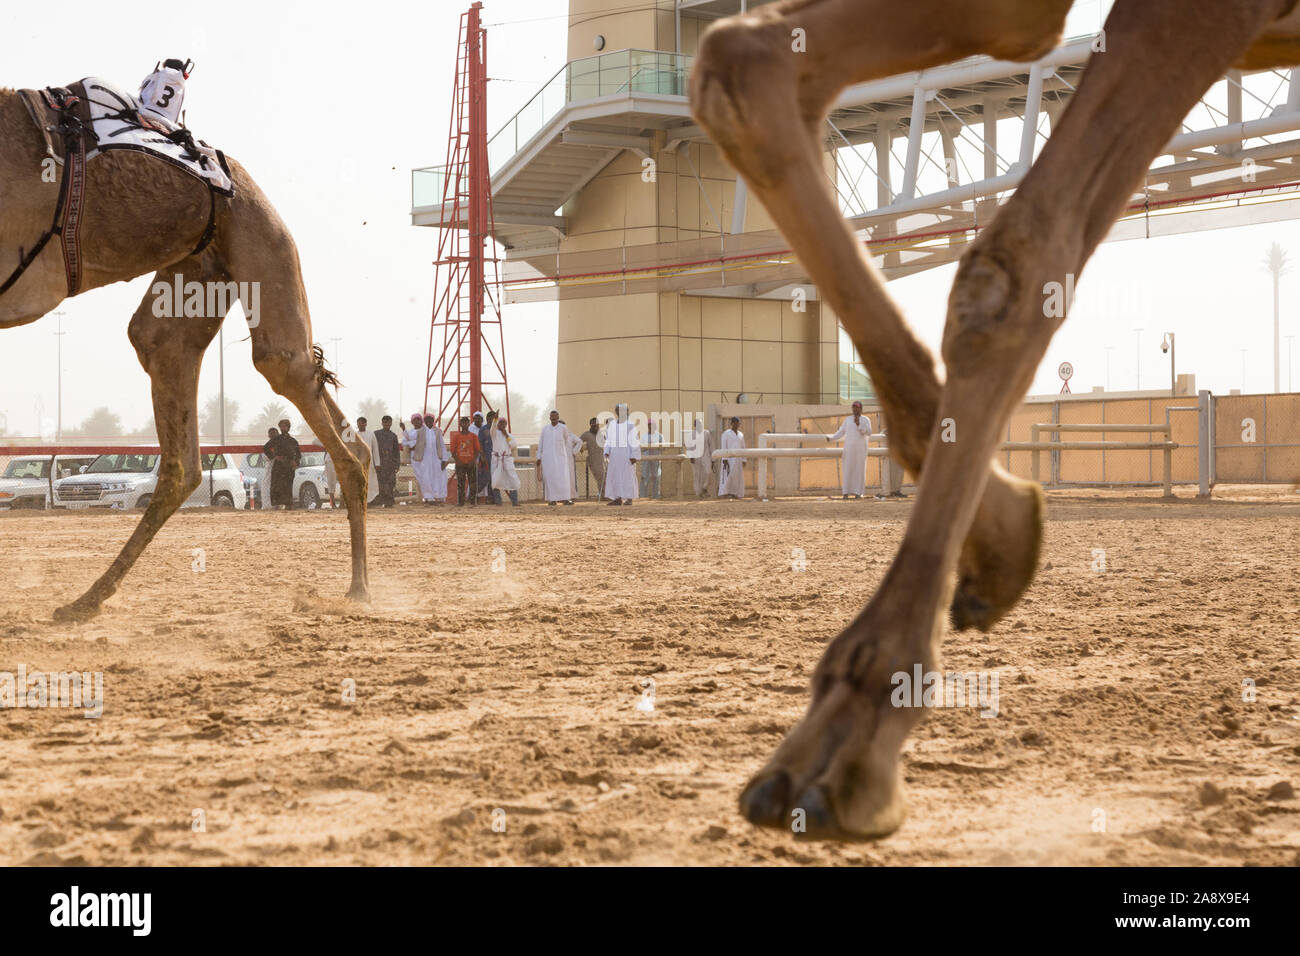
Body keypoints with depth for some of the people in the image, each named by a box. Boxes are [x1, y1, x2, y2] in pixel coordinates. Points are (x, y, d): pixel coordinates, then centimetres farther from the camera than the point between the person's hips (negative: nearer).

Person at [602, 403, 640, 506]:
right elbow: (608, 440, 12)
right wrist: (606, 453, 0)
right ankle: (618, 498, 6)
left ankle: (629, 498, -2)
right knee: (614, 476, 3)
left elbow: (635, 442, -8)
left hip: (626, 454, -6)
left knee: (627, 476, -5)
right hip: (614, 454, 6)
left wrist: (634, 456, -15)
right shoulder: (612, 424, 11)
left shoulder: (630, 425, -6)